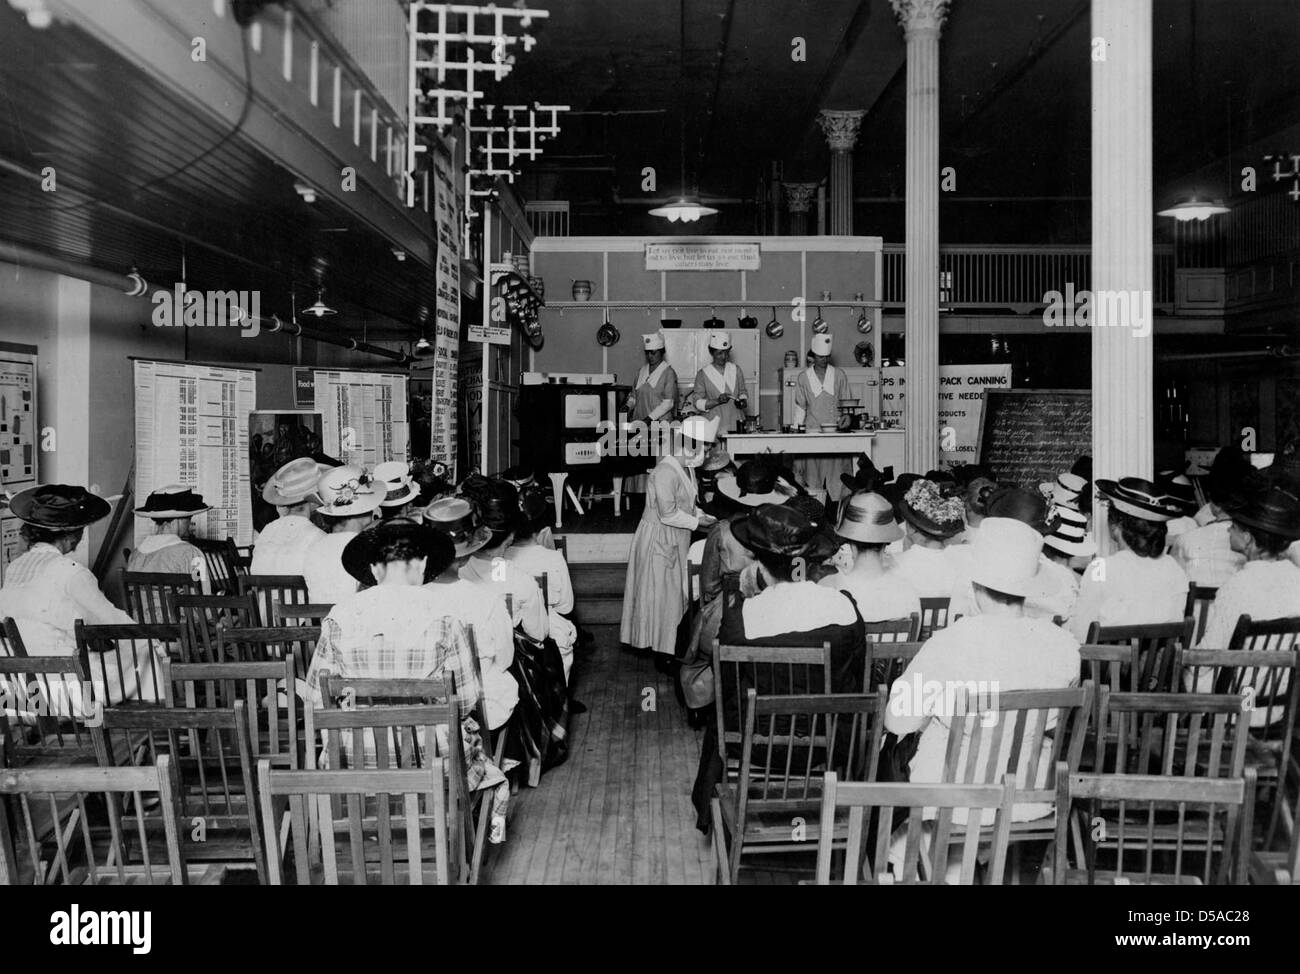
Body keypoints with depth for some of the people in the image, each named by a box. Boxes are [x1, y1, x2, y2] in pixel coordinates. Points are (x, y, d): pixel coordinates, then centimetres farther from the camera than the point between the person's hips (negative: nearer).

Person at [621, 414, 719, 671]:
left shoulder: (687, 467, 7)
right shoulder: (666, 471, -23)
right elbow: (668, 514, -25)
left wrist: (702, 514, 0)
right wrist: (697, 521, -17)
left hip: (677, 541, 9)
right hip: (659, 540, -9)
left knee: (676, 592, 14)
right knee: (661, 595, 0)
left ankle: (671, 645, 24)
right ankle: (662, 652, 10)